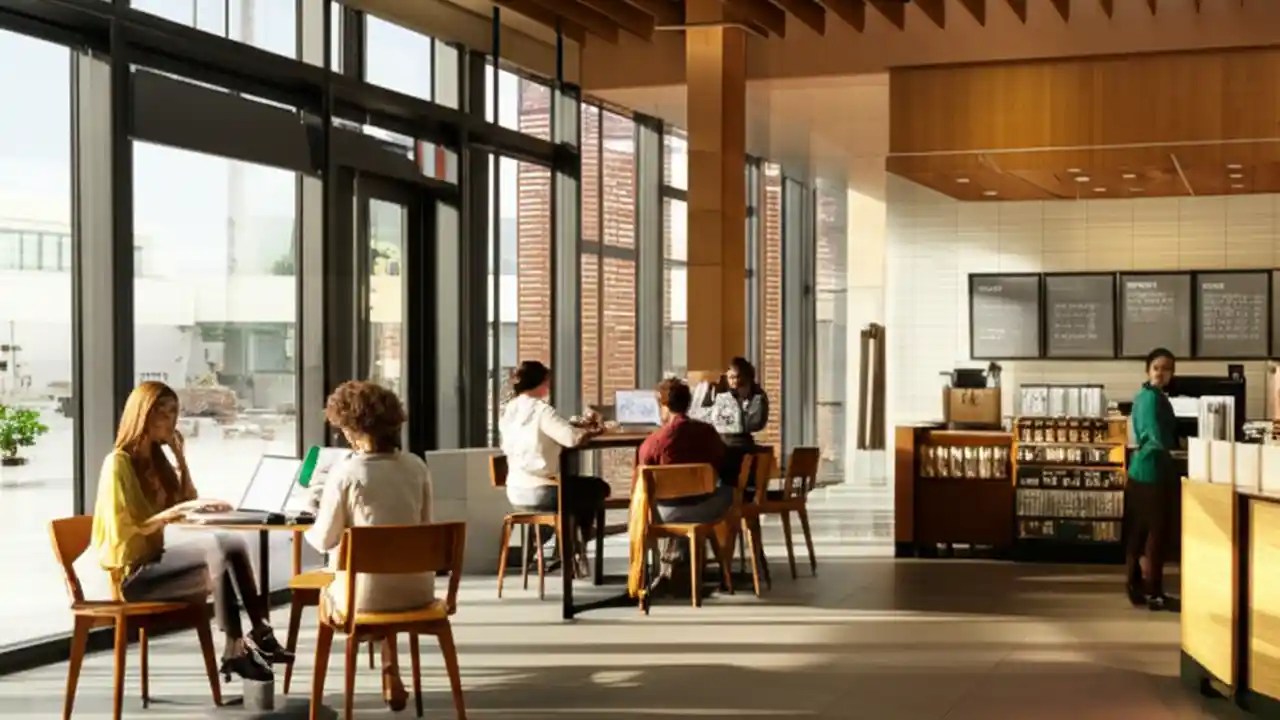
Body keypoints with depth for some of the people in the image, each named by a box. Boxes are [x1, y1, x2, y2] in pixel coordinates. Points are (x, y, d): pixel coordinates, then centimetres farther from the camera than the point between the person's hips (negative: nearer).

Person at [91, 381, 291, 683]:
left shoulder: (156, 460, 14)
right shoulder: (118, 463, -11)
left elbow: (189, 503, 14)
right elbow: (124, 532, -18)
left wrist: (181, 458, 5)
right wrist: (176, 511, -26)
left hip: (155, 560, 8)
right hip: (132, 573, -8)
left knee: (233, 545, -18)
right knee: (221, 552, -30)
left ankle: (258, 633, -24)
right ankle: (236, 647, -31)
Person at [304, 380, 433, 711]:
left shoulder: (345, 472, -16)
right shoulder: (417, 467, -2)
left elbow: (324, 540, -8)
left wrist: (310, 529, 15)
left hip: (365, 592, -4)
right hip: (415, 588, 4)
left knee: (328, 585, 30)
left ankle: (391, 672, 34)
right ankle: (390, 672, 34)